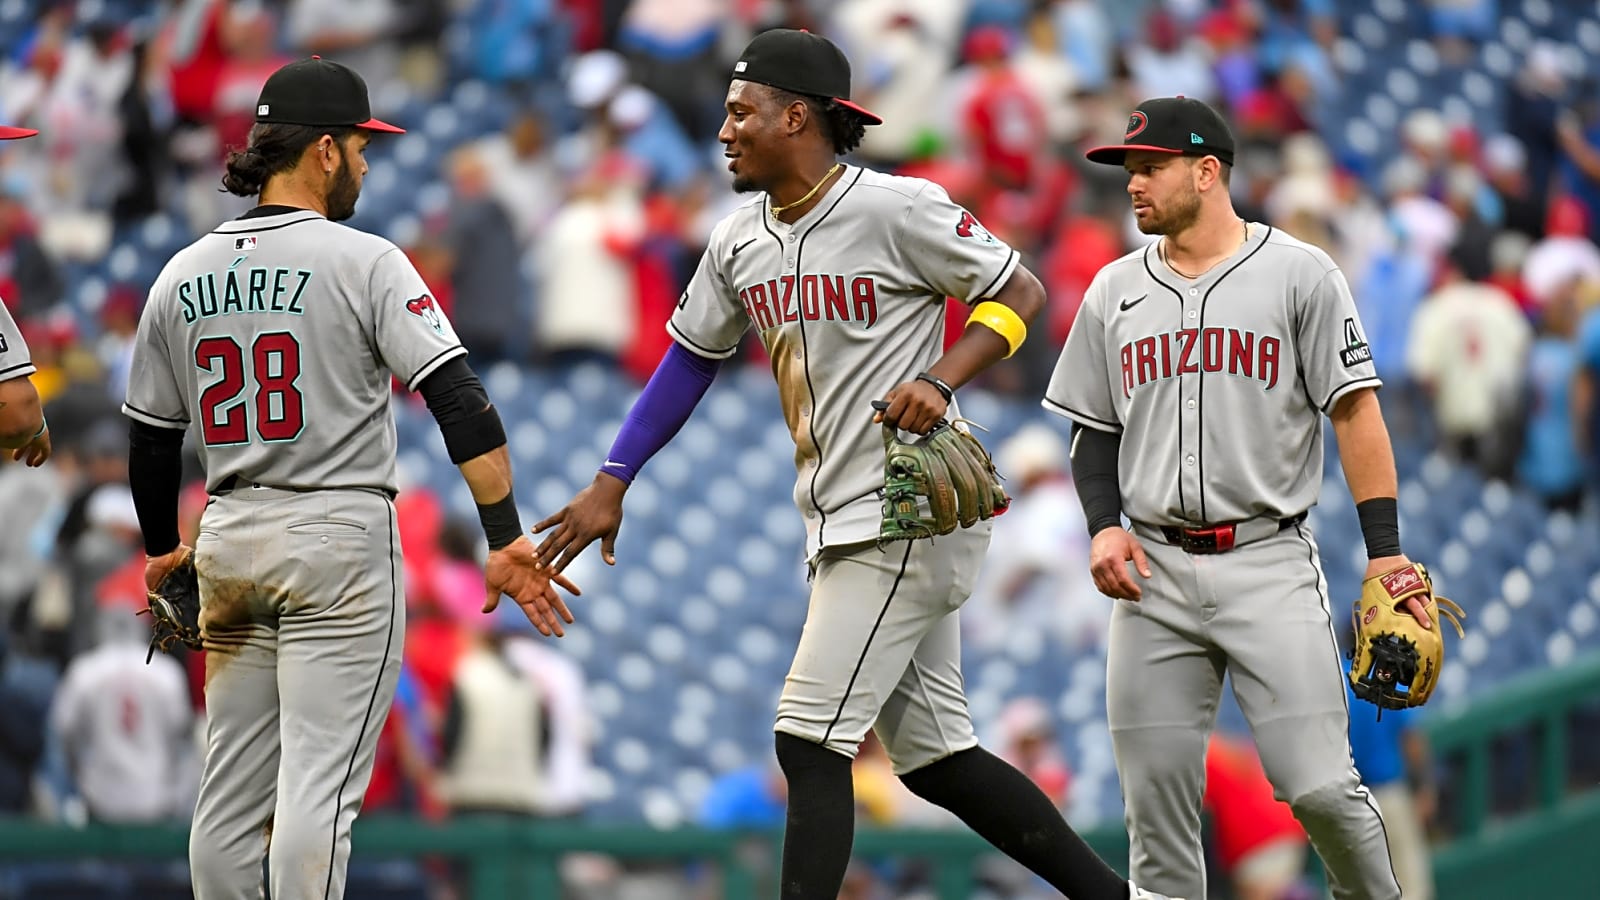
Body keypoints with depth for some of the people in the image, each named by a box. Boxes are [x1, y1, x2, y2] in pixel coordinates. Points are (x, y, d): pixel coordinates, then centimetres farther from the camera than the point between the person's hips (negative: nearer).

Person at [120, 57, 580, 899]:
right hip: (340, 543, -5)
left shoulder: (183, 276, 7)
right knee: (319, 784, -8)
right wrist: (506, 539, -17)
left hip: (229, 544, 5)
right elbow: (459, 401, -16)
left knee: (233, 790, 11)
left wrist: (162, 552, 29)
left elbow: (150, 440, 14)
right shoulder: (362, 262, -8)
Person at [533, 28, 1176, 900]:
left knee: (809, 741, -11)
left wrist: (940, 380, -22)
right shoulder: (739, 240, 10)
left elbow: (1019, 291, -7)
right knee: (931, 756, 9)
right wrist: (611, 482, 11)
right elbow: (690, 359, 18)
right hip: (840, 525, 8)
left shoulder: (898, 209, -12)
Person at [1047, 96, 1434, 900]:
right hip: (1153, 573, 4)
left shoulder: (1299, 275, 0)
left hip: (1269, 563, -4)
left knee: (1318, 786, -12)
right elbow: (1094, 430, 19)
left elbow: (1355, 412, -2)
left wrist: (1385, 554, -9)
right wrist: (1104, 526, 0)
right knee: (1155, 799, 0)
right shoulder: (1114, 291, 13)